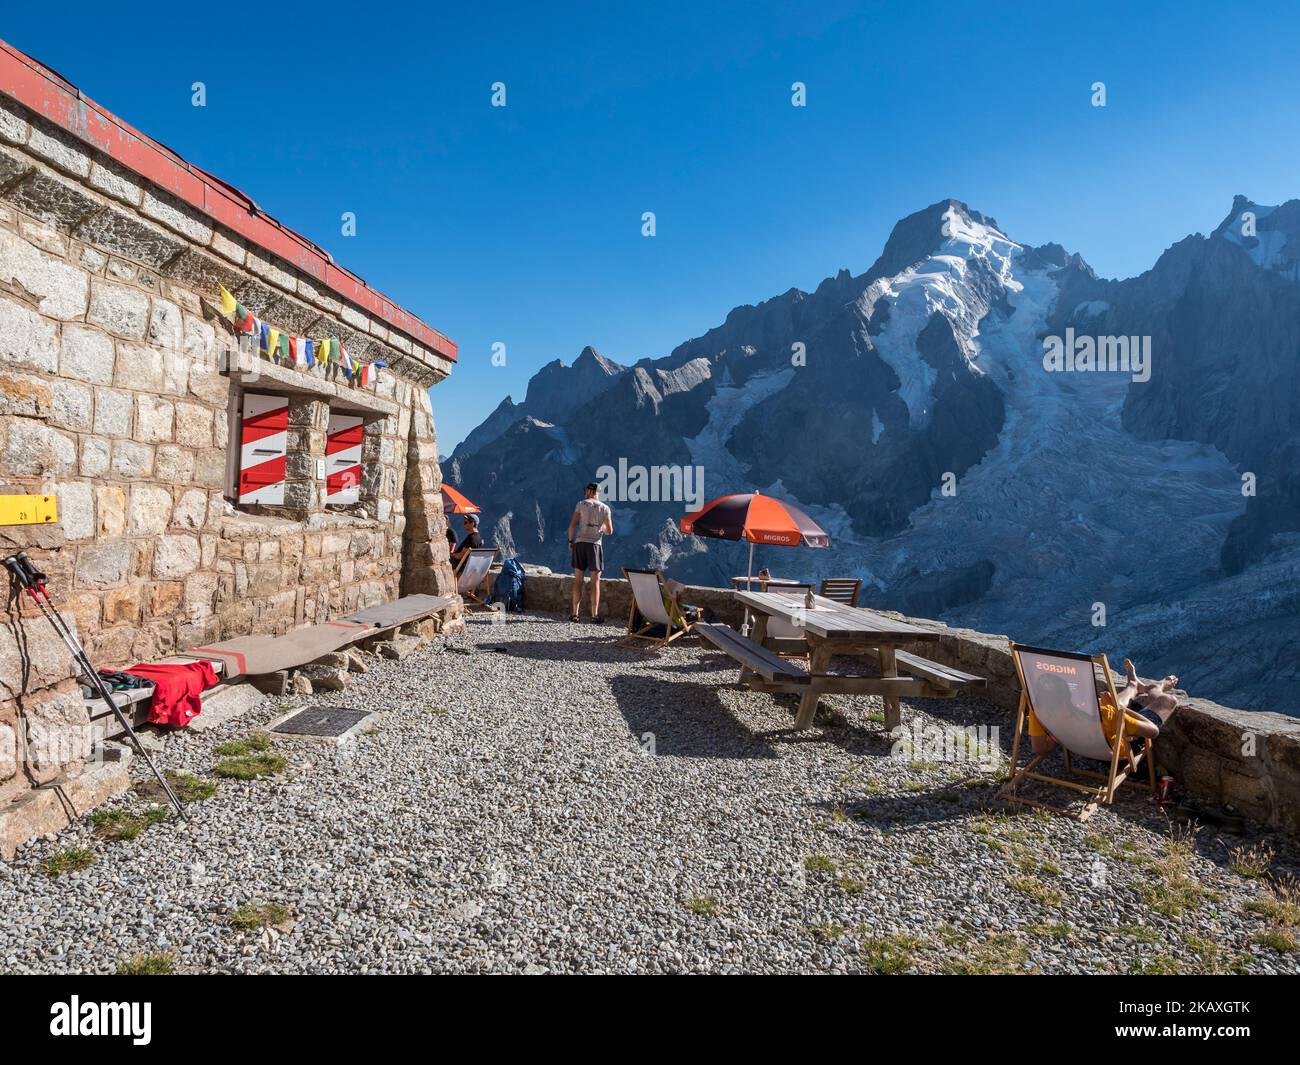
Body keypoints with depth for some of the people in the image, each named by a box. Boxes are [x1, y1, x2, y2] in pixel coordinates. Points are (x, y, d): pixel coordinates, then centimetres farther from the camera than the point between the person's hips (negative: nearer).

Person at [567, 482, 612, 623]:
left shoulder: (581, 504, 1)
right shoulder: (605, 508, 4)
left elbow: (572, 524, -5)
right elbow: (610, 531, 3)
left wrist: (570, 540, 6)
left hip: (580, 543, 1)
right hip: (595, 544, 0)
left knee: (578, 580, 6)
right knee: (595, 581, 3)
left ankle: (575, 614, 6)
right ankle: (595, 615, 1)